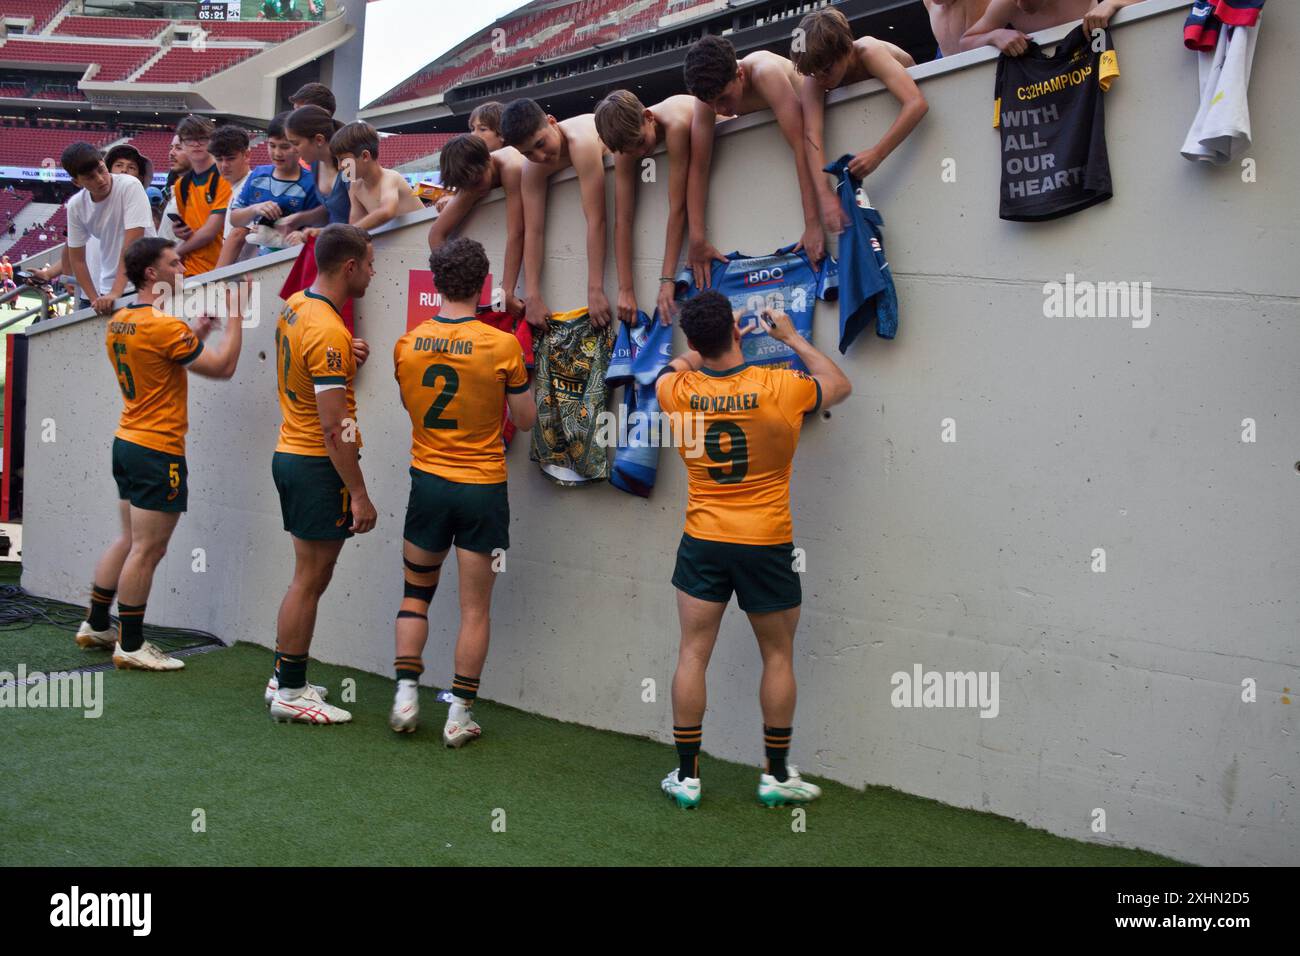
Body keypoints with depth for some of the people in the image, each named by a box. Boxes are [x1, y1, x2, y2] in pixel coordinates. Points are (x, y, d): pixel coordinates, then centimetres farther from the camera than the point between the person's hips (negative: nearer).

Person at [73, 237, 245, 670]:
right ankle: (131, 646, 4)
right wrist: (235, 316, -4)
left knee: (129, 541, 19)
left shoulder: (119, 322, 9)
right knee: (147, 550, -2)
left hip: (128, 442, 9)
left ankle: (96, 625, 26)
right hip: (158, 451, -9)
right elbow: (222, 366, -13)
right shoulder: (164, 326, -18)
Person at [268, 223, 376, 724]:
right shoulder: (329, 332, -21)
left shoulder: (296, 305, 9)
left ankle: (284, 679, 24)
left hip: (291, 454, 10)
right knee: (310, 580, -2)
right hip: (319, 464, -10)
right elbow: (335, 426, -23)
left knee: (308, 577, 17)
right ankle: (291, 693, 5)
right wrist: (359, 494, -20)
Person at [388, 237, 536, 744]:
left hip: (428, 481, 3)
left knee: (415, 593, 19)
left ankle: (406, 695, 14)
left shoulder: (407, 344, -3)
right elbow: (526, 419, -4)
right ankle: (459, 716, 9)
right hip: (482, 489, -2)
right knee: (475, 607, 6)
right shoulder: (503, 346, -13)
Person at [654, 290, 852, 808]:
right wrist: (792, 338, 16)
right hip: (767, 545, -1)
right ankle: (777, 774, 19)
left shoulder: (679, 392, -7)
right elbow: (839, 385, 8)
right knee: (778, 656, 12)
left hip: (703, 543, 2)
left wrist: (707, 345, 27)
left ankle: (686, 775, 12)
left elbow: (674, 369, 20)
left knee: (693, 654, 8)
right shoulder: (779, 387, -13)